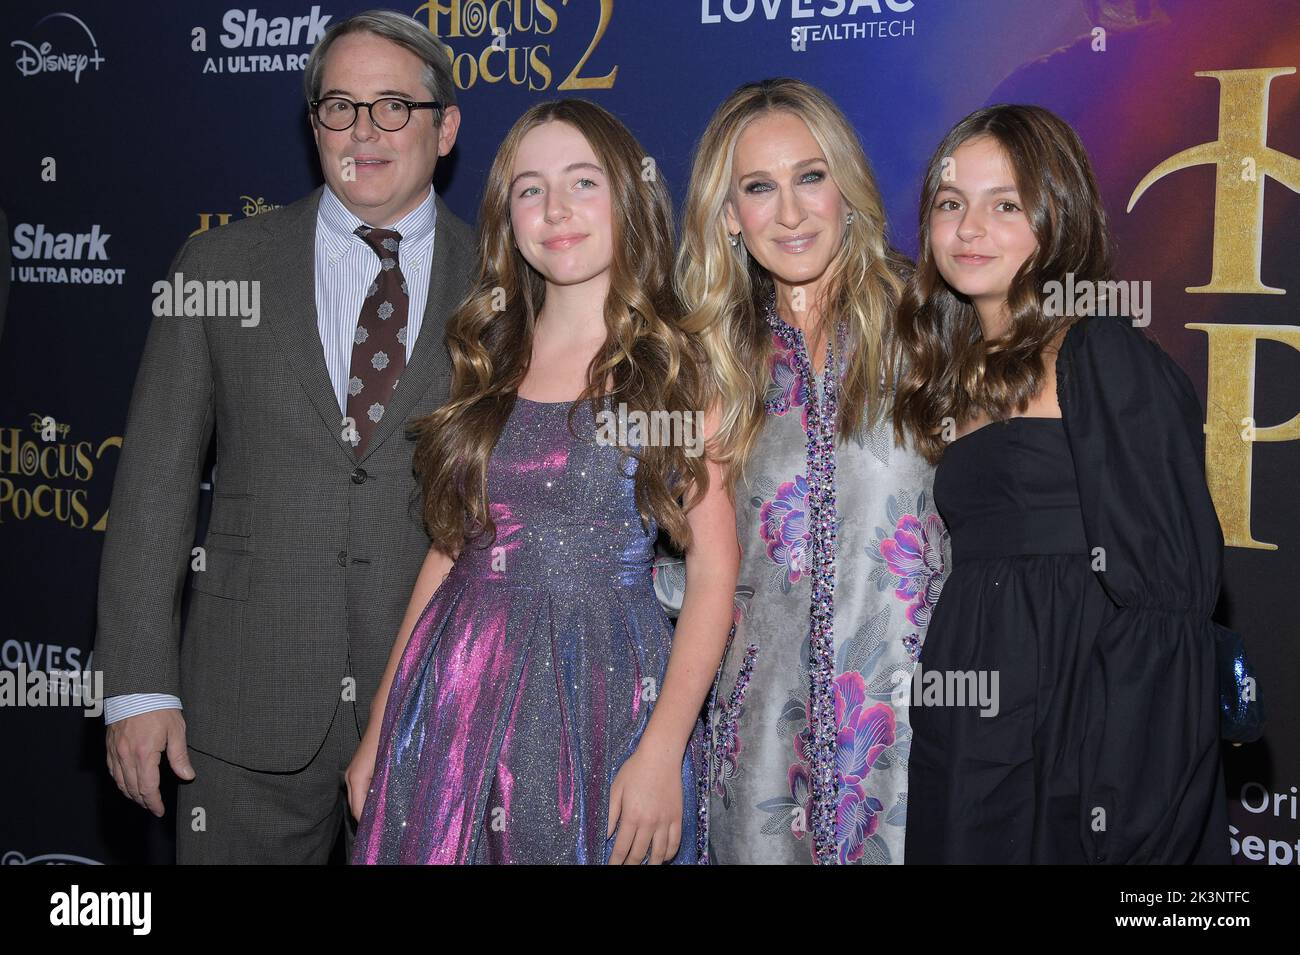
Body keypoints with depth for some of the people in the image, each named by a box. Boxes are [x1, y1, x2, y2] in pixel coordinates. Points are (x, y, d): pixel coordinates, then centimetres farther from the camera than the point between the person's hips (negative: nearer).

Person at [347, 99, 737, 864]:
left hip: (603, 696, -3)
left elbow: (714, 576, -7)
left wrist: (662, 753, -16)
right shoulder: (488, 361, 9)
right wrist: (380, 731, 7)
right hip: (459, 694, 4)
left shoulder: (681, 367, -2)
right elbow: (451, 547, 10)